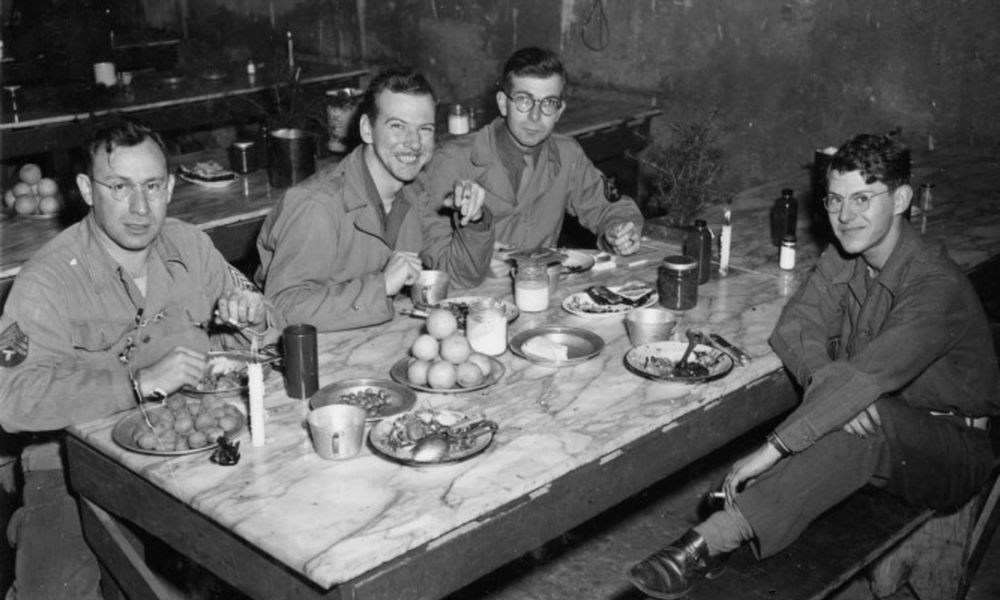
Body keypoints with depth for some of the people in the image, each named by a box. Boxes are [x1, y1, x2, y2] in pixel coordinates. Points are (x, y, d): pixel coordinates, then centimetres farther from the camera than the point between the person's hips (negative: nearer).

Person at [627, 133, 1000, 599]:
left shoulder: (937, 287, -25)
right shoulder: (840, 261, 0)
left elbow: (868, 376, -35)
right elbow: (794, 330, -10)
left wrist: (773, 448, -41)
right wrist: (825, 379, -33)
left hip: (951, 446, -7)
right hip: (879, 441, 7)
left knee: (868, 421, -37)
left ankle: (713, 538, -46)